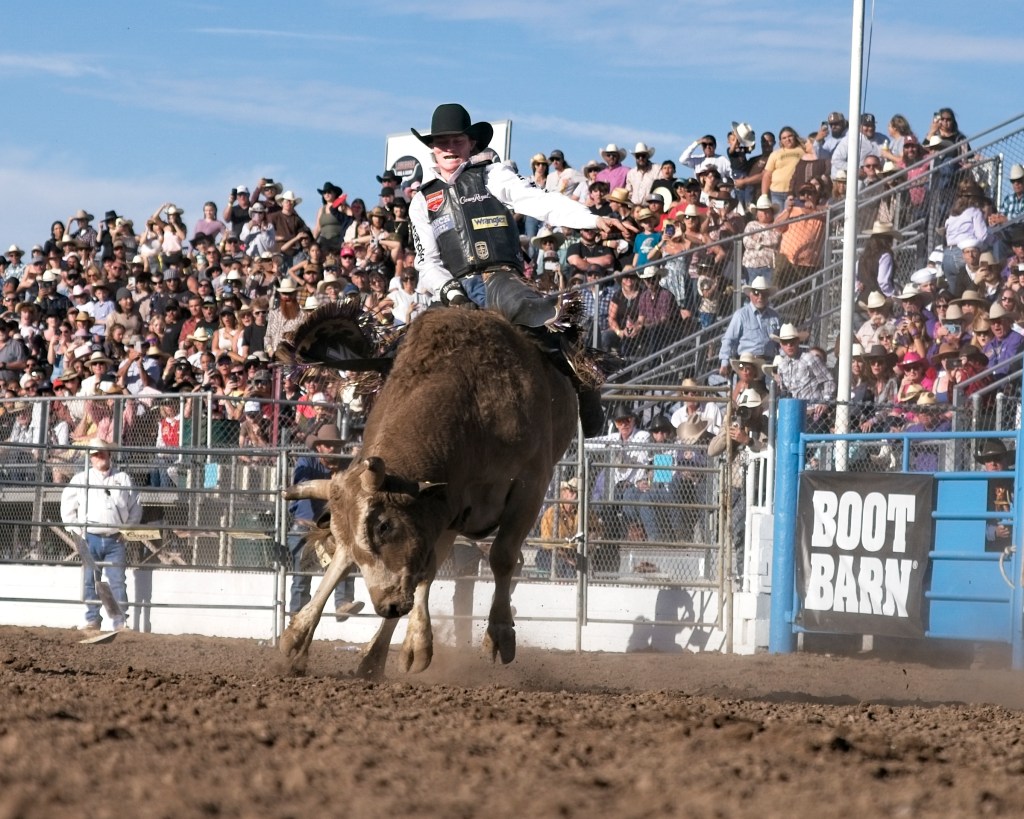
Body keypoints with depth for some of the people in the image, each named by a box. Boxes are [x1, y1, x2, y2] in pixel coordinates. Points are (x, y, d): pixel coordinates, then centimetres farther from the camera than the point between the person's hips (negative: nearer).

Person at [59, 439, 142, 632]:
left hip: (115, 539, 0)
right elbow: (67, 505, 8)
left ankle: (120, 622, -3)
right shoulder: (81, 479, 4)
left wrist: (127, 529, 4)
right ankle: (92, 620, 10)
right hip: (89, 538, 0)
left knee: (118, 582, -4)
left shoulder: (123, 479, 7)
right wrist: (76, 531, 1)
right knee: (90, 582, 3)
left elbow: (135, 506, 13)